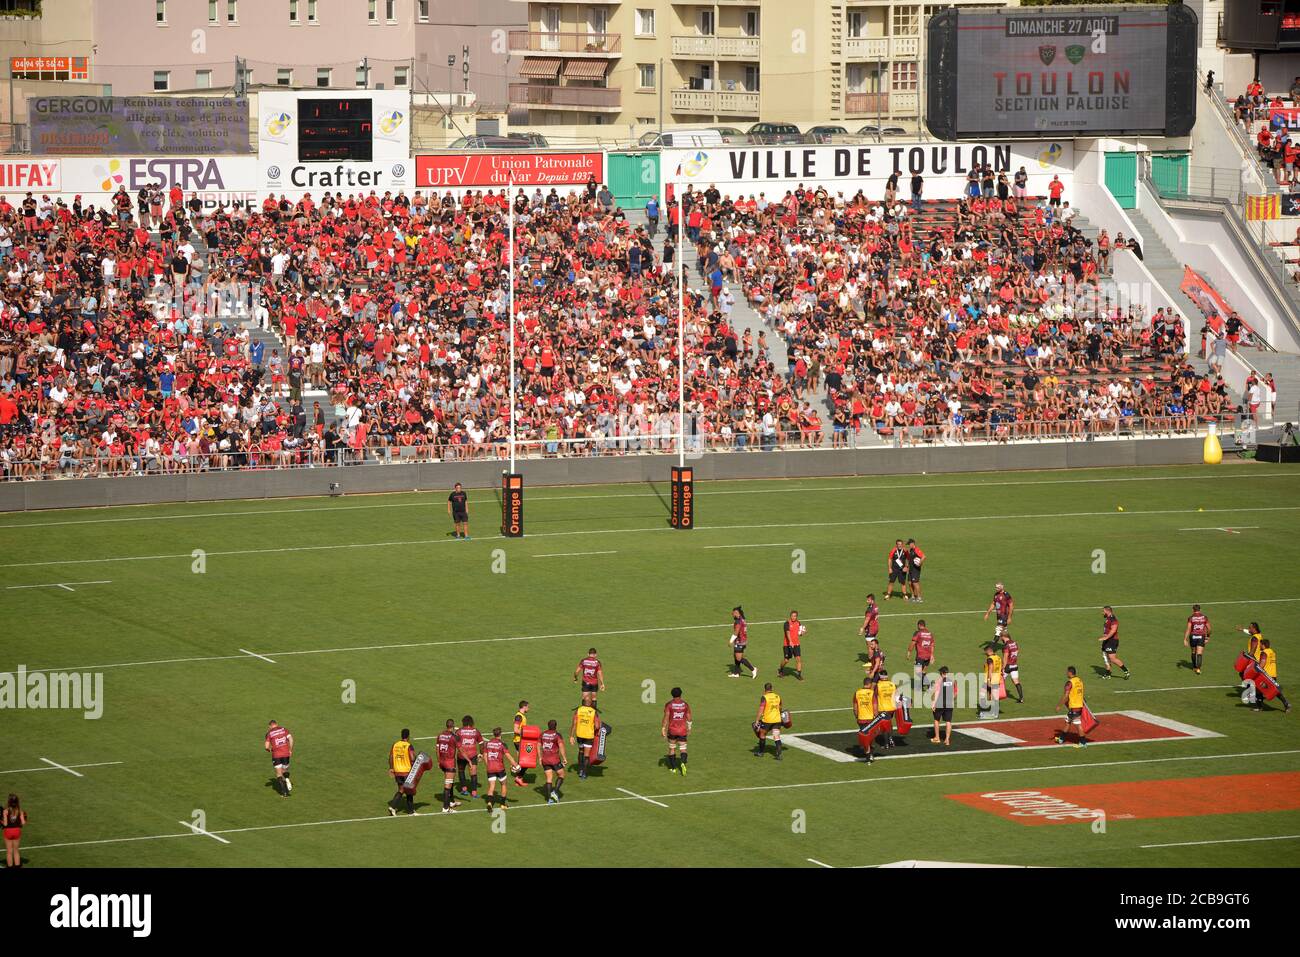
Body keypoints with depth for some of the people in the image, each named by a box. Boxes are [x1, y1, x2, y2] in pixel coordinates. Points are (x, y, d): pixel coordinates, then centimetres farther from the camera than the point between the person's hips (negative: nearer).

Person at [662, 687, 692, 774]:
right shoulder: (685, 704, 0)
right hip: (682, 730, 1)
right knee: (683, 749, 4)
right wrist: (689, 728, 22)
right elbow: (689, 718, 5)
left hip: (672, 730, -1)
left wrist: (663, 730, -8)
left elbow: (666, 718, -11)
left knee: (672, 748, 18)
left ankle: (673, 768, 23)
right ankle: (683, 763, -26)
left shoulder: (669, 705, -7)